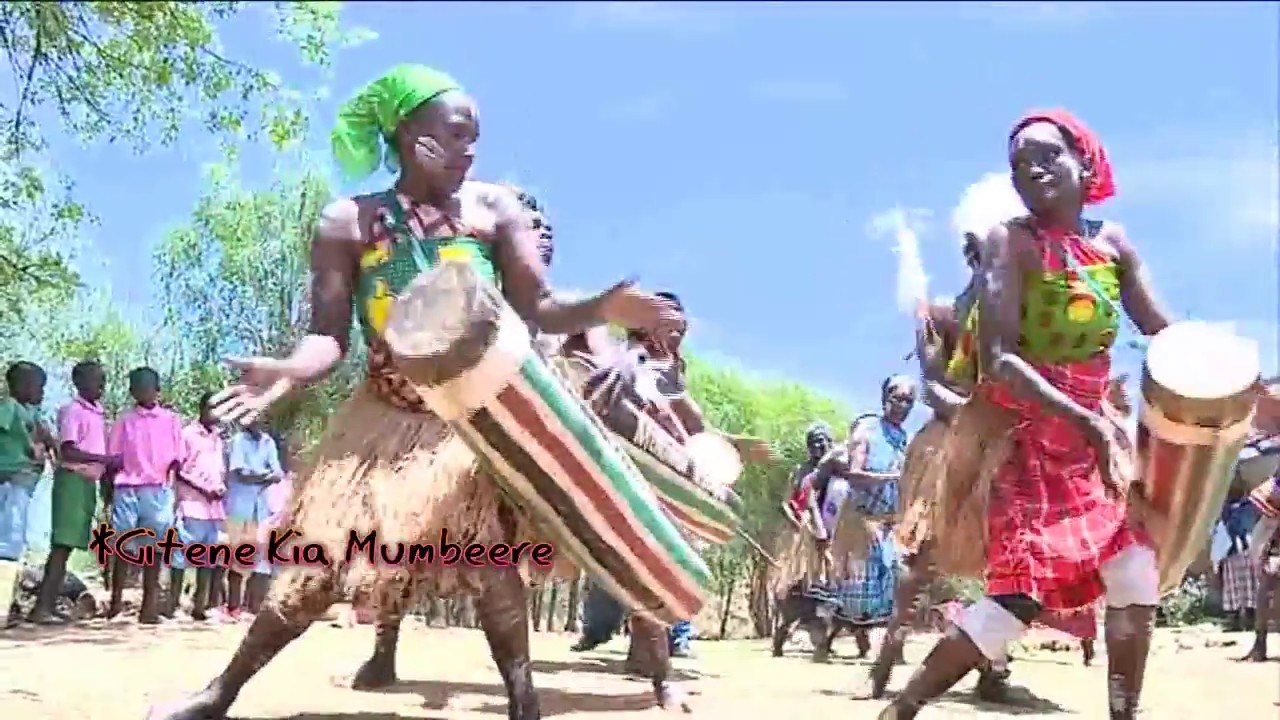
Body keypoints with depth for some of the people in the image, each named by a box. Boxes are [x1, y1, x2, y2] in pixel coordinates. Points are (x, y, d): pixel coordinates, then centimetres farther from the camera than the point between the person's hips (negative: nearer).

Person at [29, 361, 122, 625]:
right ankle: (41, 607, -12)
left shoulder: (98, 413, 17)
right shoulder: (72, 411, -8)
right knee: (61, 545, -11)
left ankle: (49, 606, 9)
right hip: (73, 480, -8)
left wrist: (109, 467, 5)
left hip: (89, 482, 8)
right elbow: (68, 451, -17)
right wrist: (106, 459, -19)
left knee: (66, 546, 7)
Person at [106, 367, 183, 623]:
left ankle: (149, 605, 0)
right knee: (123, 546, -3)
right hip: (127, 489, 0)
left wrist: (170, 482, -3)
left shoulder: (171, 419, 11)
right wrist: (108, 491, 1)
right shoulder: (125, 421, 11)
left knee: (153, 547, -1)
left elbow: (176, 458, 9)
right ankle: (115, 600, 0)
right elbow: (113, 458, 8)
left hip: (158, 490, 0)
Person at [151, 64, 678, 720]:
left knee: (489, 558, -7)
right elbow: (329, 335, -10)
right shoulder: (346, 223, -5)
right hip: (386, 419, 0)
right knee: (321, 558, 1)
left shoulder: (493, 207, -3)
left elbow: (539, 308, -6)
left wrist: (604, 308, -26)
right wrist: (289, 370, -32)